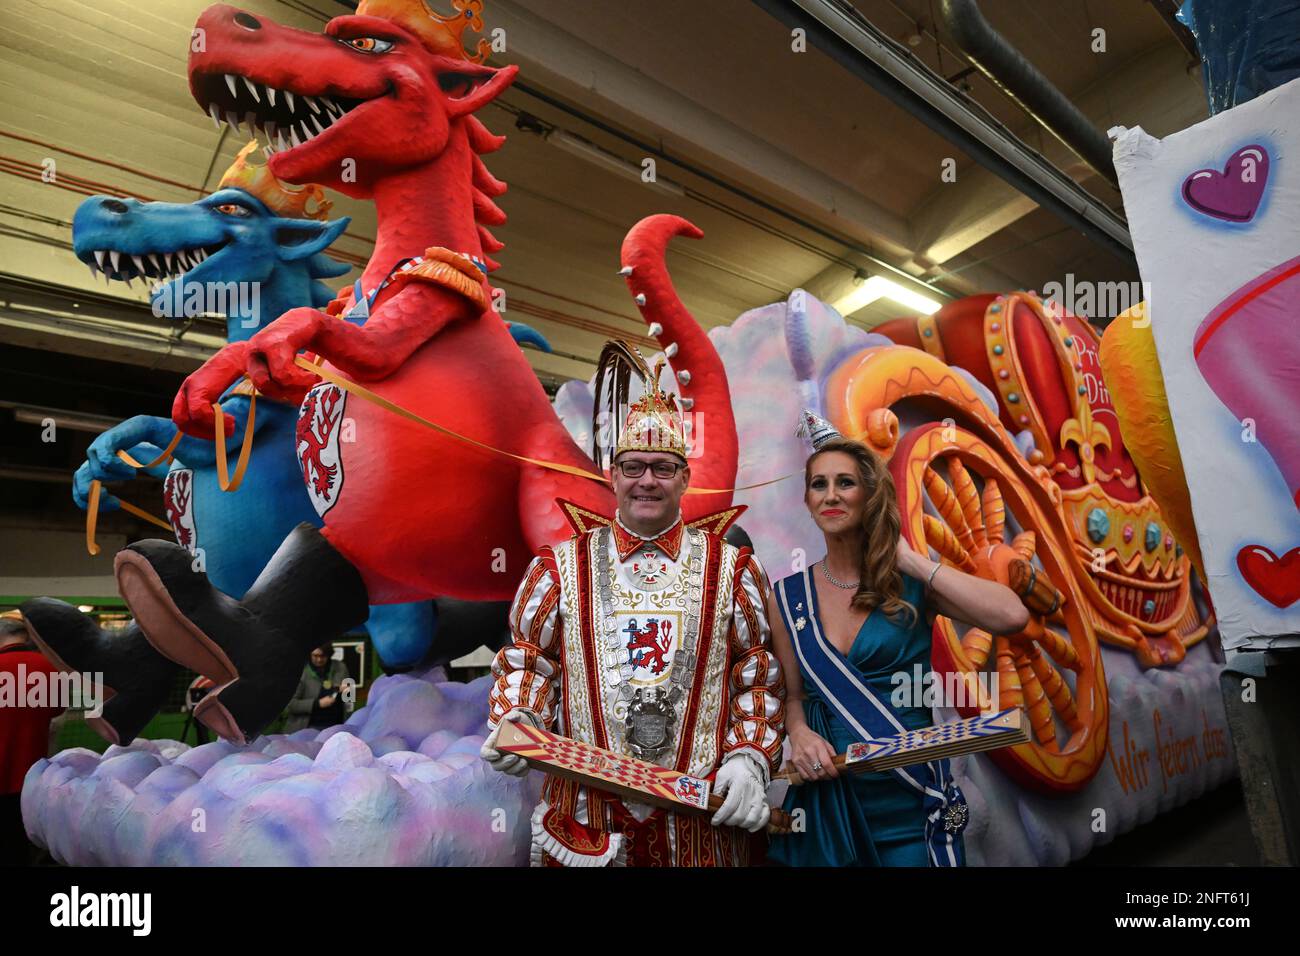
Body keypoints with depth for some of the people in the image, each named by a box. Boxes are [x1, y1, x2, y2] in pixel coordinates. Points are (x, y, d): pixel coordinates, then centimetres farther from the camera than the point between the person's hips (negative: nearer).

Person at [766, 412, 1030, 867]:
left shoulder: (910, 583, -8)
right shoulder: (789, 595, -2)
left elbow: (1011, 616, -24)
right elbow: (794, 694, 6)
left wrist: (910, 559, -18)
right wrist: (799, 733, -16)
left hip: (911, 797, -1)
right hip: (828, 795, 2)